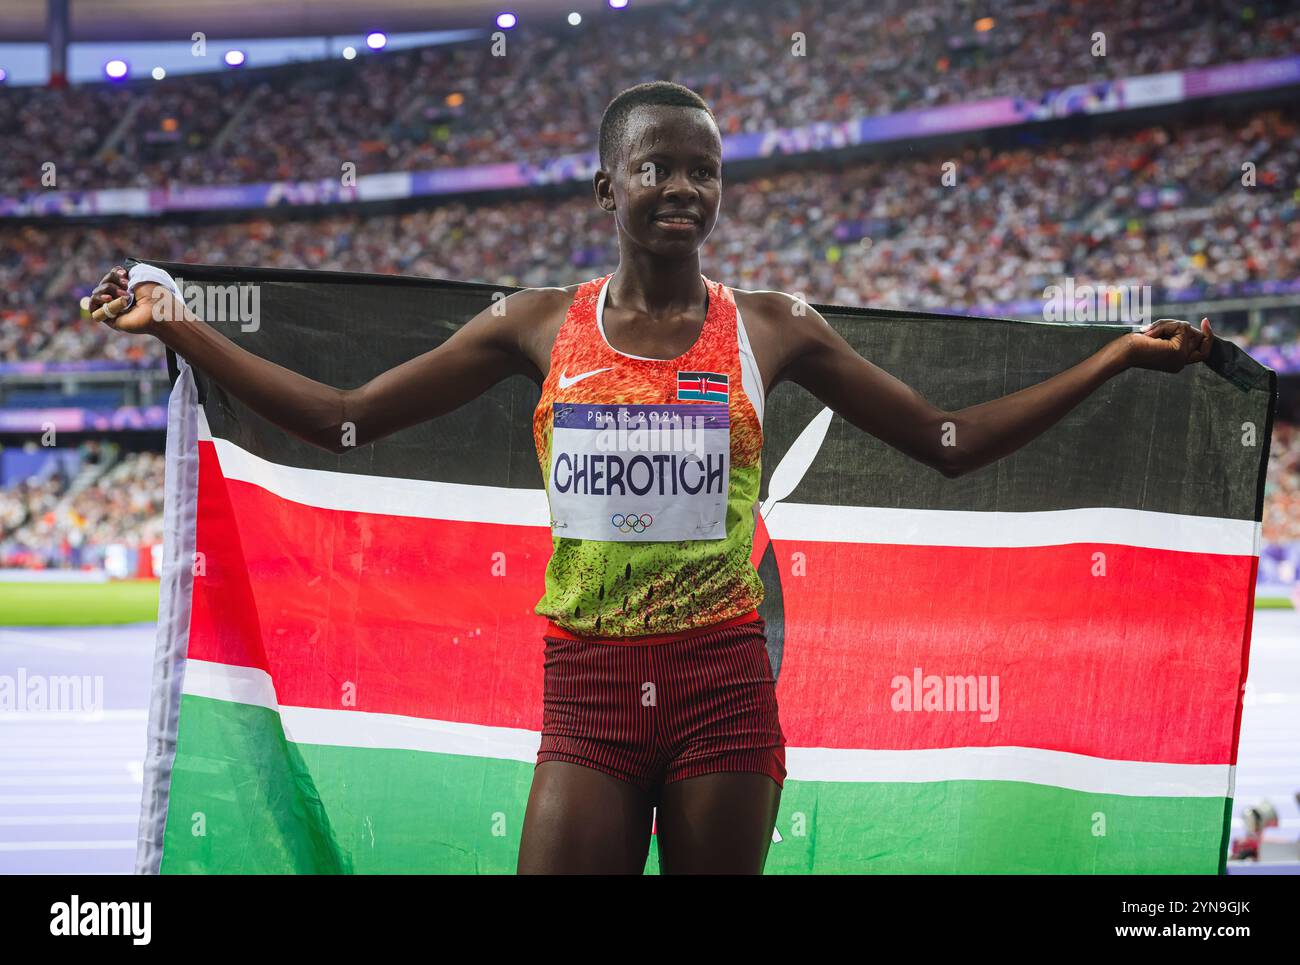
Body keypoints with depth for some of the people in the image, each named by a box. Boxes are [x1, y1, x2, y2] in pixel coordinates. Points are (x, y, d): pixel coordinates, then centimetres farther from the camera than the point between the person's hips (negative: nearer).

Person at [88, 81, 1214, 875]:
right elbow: (342, 419, 8)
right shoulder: (540, 325, 6)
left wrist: (1118, 357, 6)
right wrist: (175, 325, 3)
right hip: (588, 688, 0)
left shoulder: (770, 329, 5)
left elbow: (949, 442, 11)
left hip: (723, 683, 0)